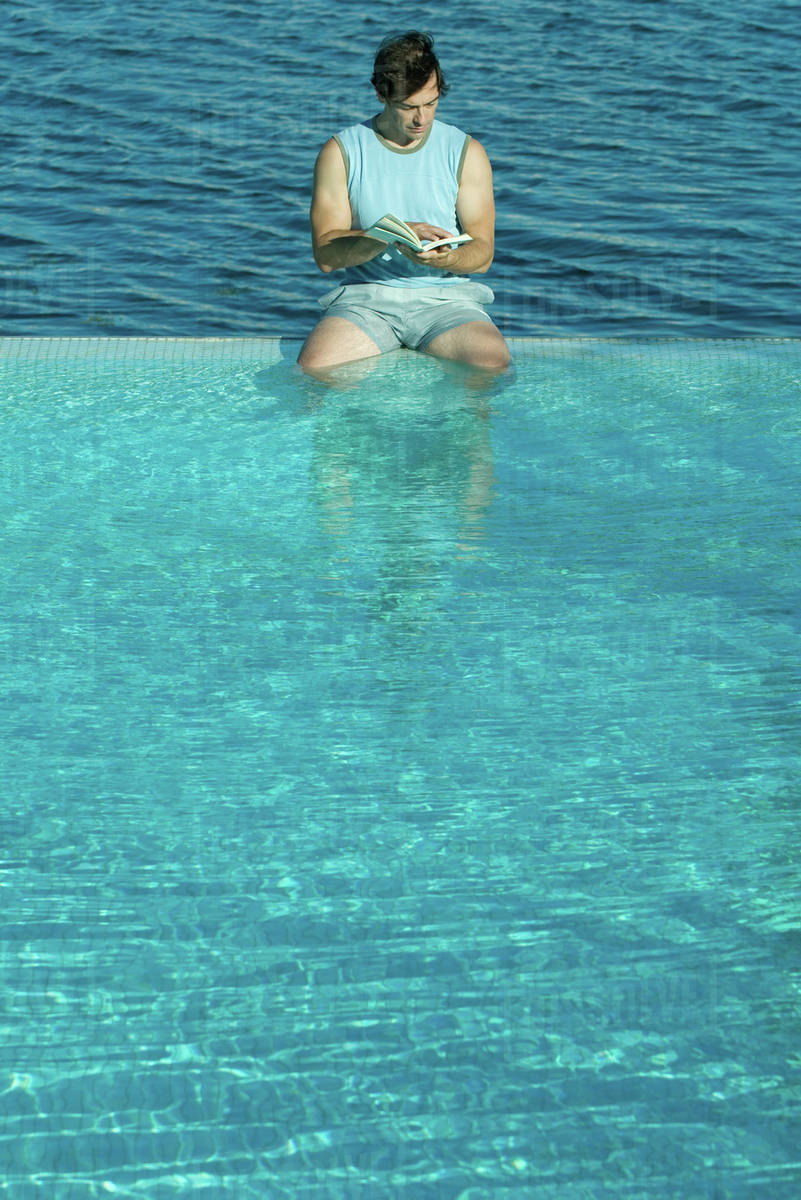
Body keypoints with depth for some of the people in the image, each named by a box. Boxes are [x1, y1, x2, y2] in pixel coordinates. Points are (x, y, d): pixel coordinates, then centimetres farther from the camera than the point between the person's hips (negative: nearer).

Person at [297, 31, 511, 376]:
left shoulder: (467, 152, 5)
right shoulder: (341, 152, 2)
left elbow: (482, 253, 3)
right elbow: (325, 254, -4)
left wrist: (442, 259, -20)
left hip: (445, 297, 1)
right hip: (367, 296, 0)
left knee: (492, 360, -29)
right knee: (314, 366, -29)